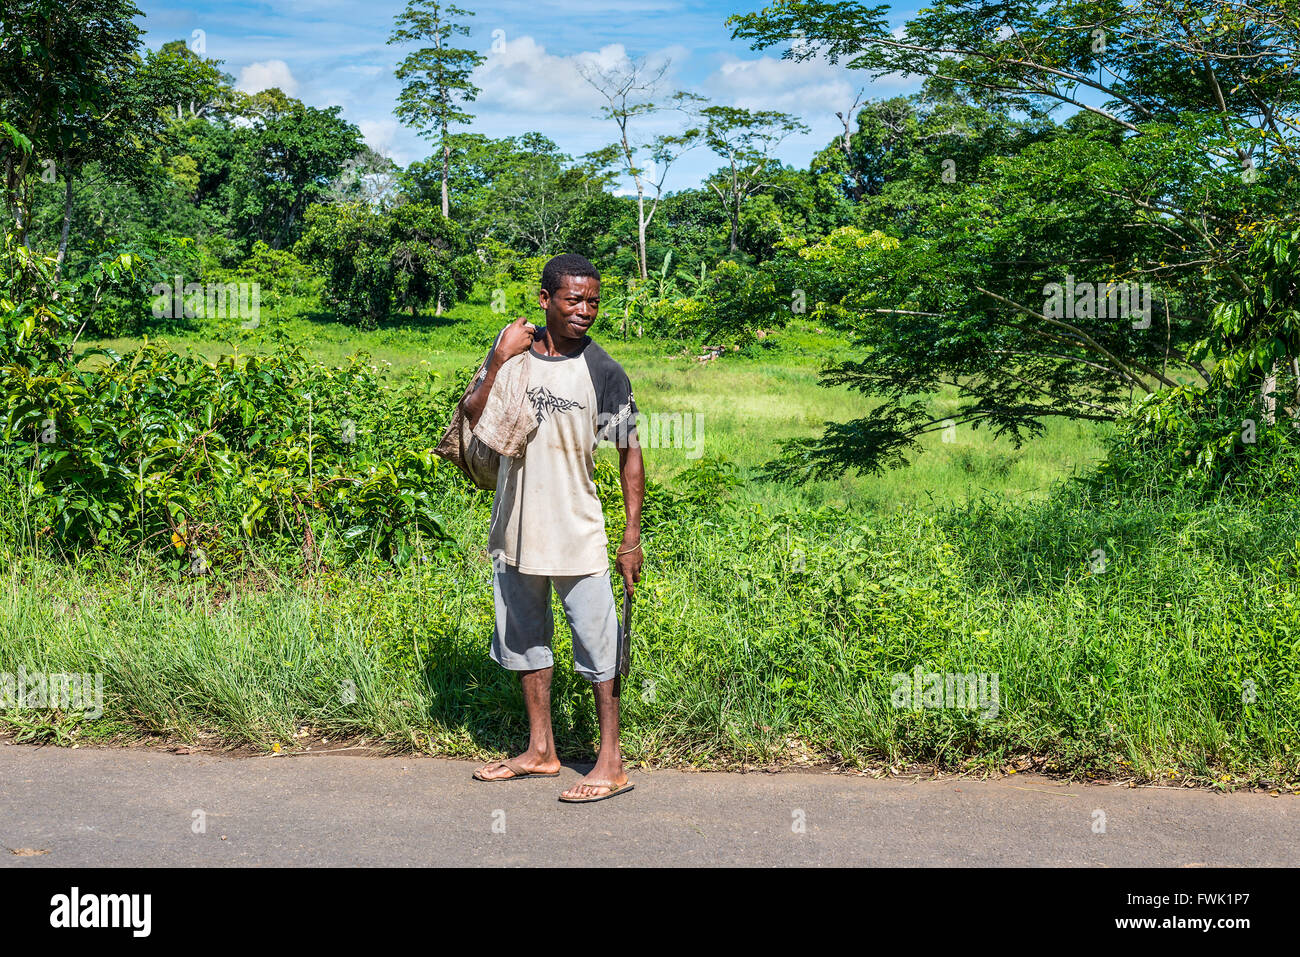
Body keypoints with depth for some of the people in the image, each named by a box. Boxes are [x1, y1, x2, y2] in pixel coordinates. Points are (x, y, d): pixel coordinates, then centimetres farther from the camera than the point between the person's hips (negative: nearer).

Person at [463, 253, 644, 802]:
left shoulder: (603, 372, -9)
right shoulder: (513, 346, 1)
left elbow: (629, 453, -4)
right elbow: (471, 421, -1)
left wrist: (633, 538, -8)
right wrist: (499, 363, -14)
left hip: (576, 533, -5)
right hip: (515, 526, 5)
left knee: (595, 644, -1)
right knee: (524, 637, 15)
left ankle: (611, 764, 10)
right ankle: (541, 751, 31)